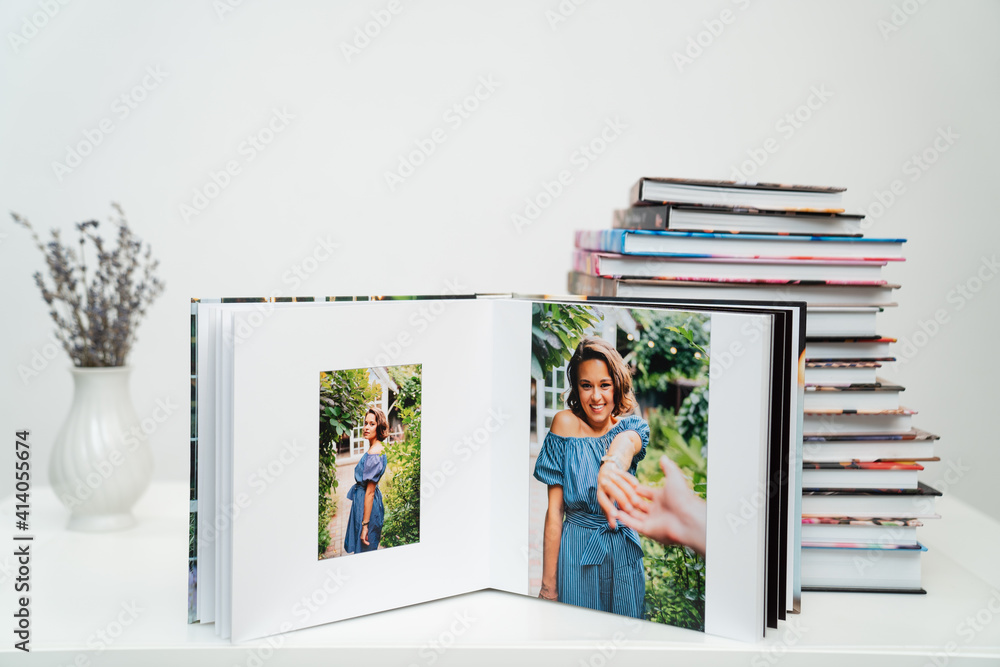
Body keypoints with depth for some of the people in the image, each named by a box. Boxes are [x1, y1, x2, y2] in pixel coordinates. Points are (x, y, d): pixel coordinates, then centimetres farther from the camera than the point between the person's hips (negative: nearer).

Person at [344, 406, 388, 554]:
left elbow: (370, 492, -23)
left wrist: (365, 524, -21)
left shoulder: (373, 454, -24)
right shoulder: (377, 448, 5)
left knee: (364, 548, 4)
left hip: (366, 503, -10)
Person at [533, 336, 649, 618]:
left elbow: (627, 441, -31)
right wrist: (548, 585, -15)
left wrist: (612, 464, -57)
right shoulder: (566, 423, -10)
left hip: (623, 553, 3)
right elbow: (554, 510, -12)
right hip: (577, 553, -3)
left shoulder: (632, 425, -4)